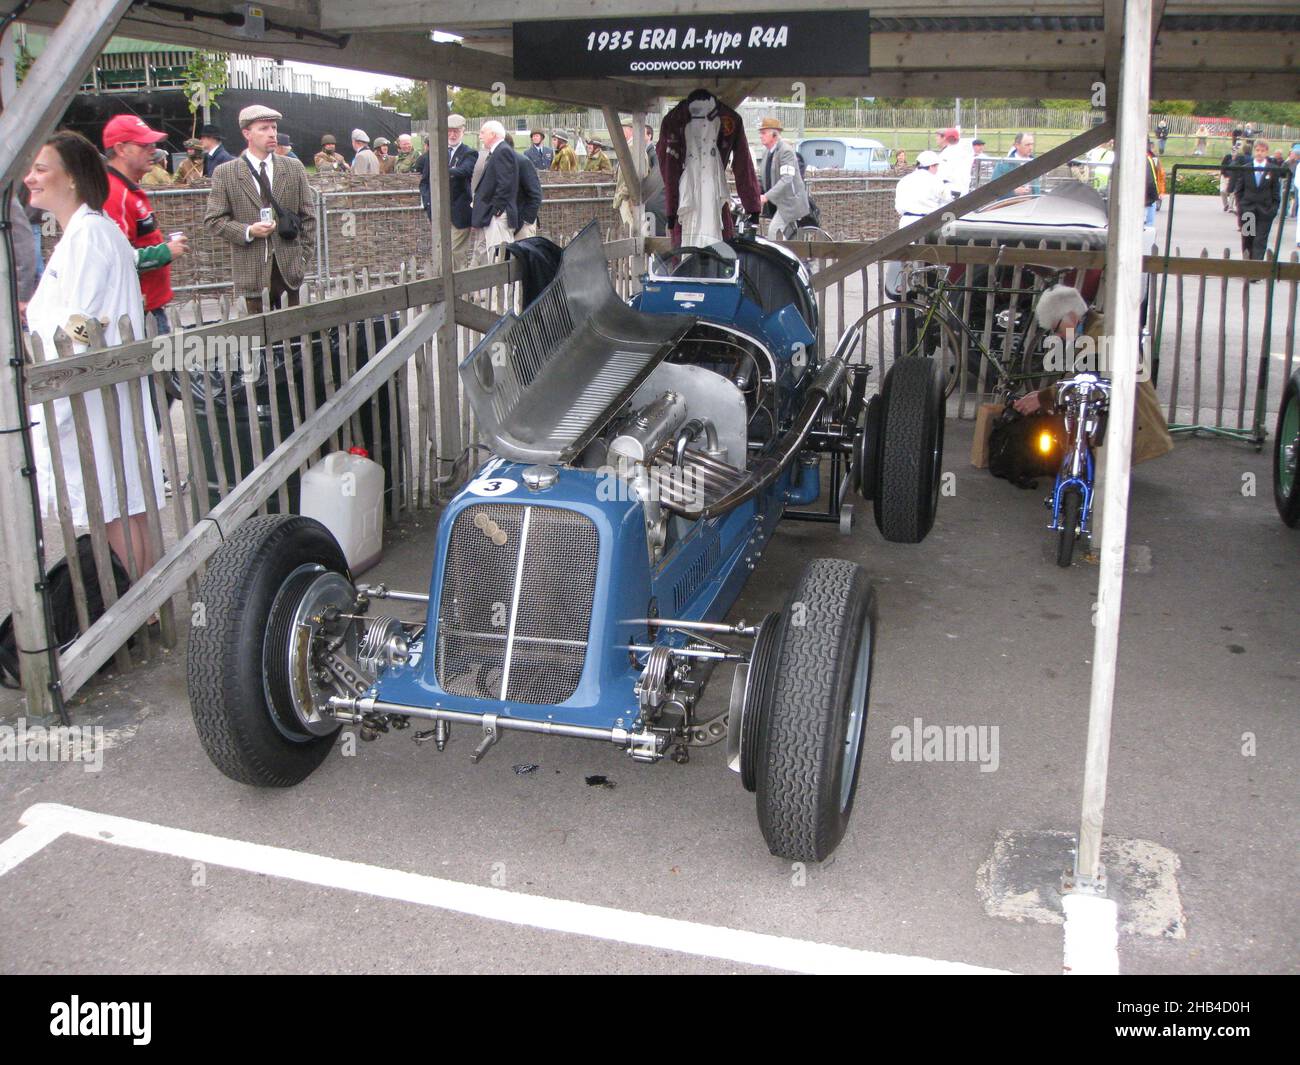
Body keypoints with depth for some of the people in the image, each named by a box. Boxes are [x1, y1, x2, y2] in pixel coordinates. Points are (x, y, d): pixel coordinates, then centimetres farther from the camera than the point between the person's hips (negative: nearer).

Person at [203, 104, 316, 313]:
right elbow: (212, 220, 2)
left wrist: (304, 256, 4)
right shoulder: (225, 174, 2)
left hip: (290, 268, 2)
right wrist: (248, 231, -13)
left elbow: (307, 217, 12)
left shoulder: (294, 168, 9)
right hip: (252, 271, -2)